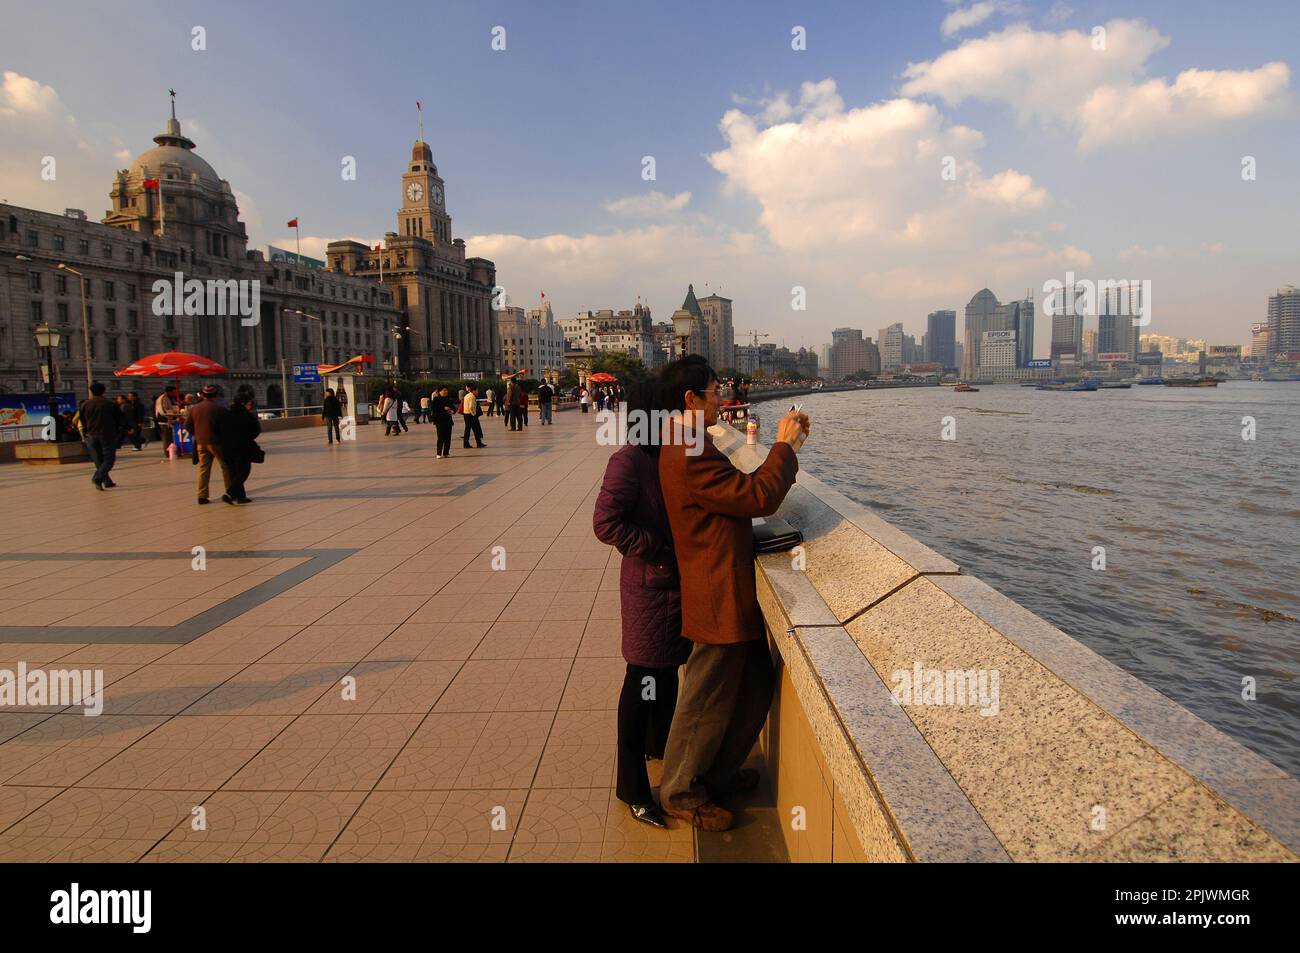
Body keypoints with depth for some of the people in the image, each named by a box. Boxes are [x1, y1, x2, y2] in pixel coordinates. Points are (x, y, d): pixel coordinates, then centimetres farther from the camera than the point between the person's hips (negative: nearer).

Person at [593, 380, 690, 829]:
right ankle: (632, 788, 16)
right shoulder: (629, 461, -18)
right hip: (650, 587, -8)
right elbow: (606, 523, -25)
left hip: (677, 582, 9)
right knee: (643, 682, 1)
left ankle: (658, 745, 48)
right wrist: (662, 550, -23)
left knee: (668, 671, 24)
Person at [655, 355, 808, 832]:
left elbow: (744, 489, 16)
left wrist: (785, 445, 14)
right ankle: (680, 793, 29)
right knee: (706, 702, 7)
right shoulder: (689, 456, -25)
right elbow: (759, 498, -23)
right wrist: (783, 445, -10)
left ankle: (718, 773, 40)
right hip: (719, 599, -11)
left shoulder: (690, 447, 12)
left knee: (756, 687, 22)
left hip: (733, 595, 11)